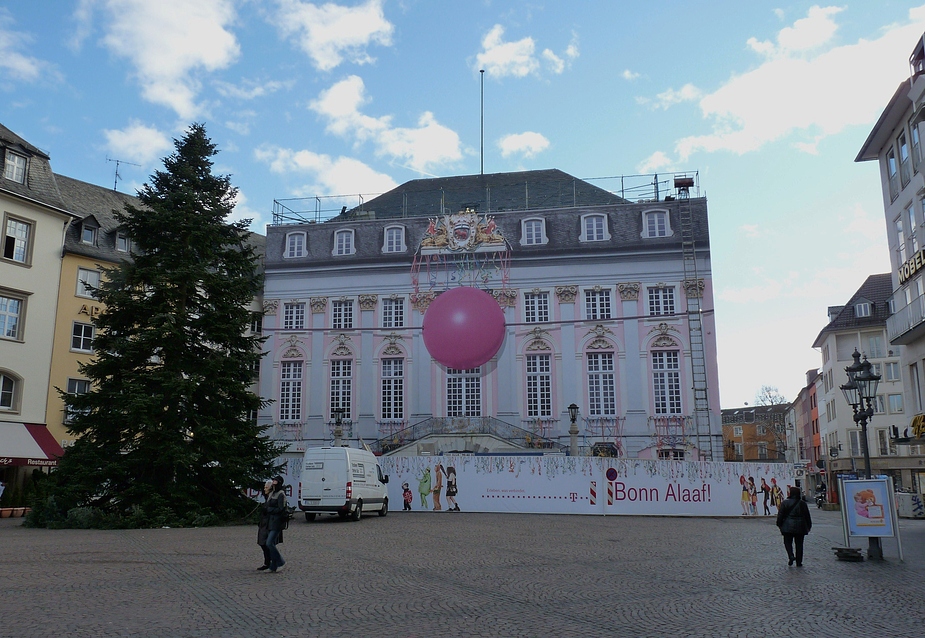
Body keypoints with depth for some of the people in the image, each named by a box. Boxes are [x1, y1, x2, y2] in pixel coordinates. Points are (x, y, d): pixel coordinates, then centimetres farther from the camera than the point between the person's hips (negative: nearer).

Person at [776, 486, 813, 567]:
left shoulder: (785, 503, -4)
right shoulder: (802, 503, 1)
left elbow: (780, 515, -2)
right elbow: (807, 516, 8)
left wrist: (779, 524, 9)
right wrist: (809, 526, 19)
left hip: (788, 527, -2)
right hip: (800, 527, 2)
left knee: (788, 542, 9)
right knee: (799, 544, 9)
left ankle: (791, 556, -15)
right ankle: (799, 562, 9)